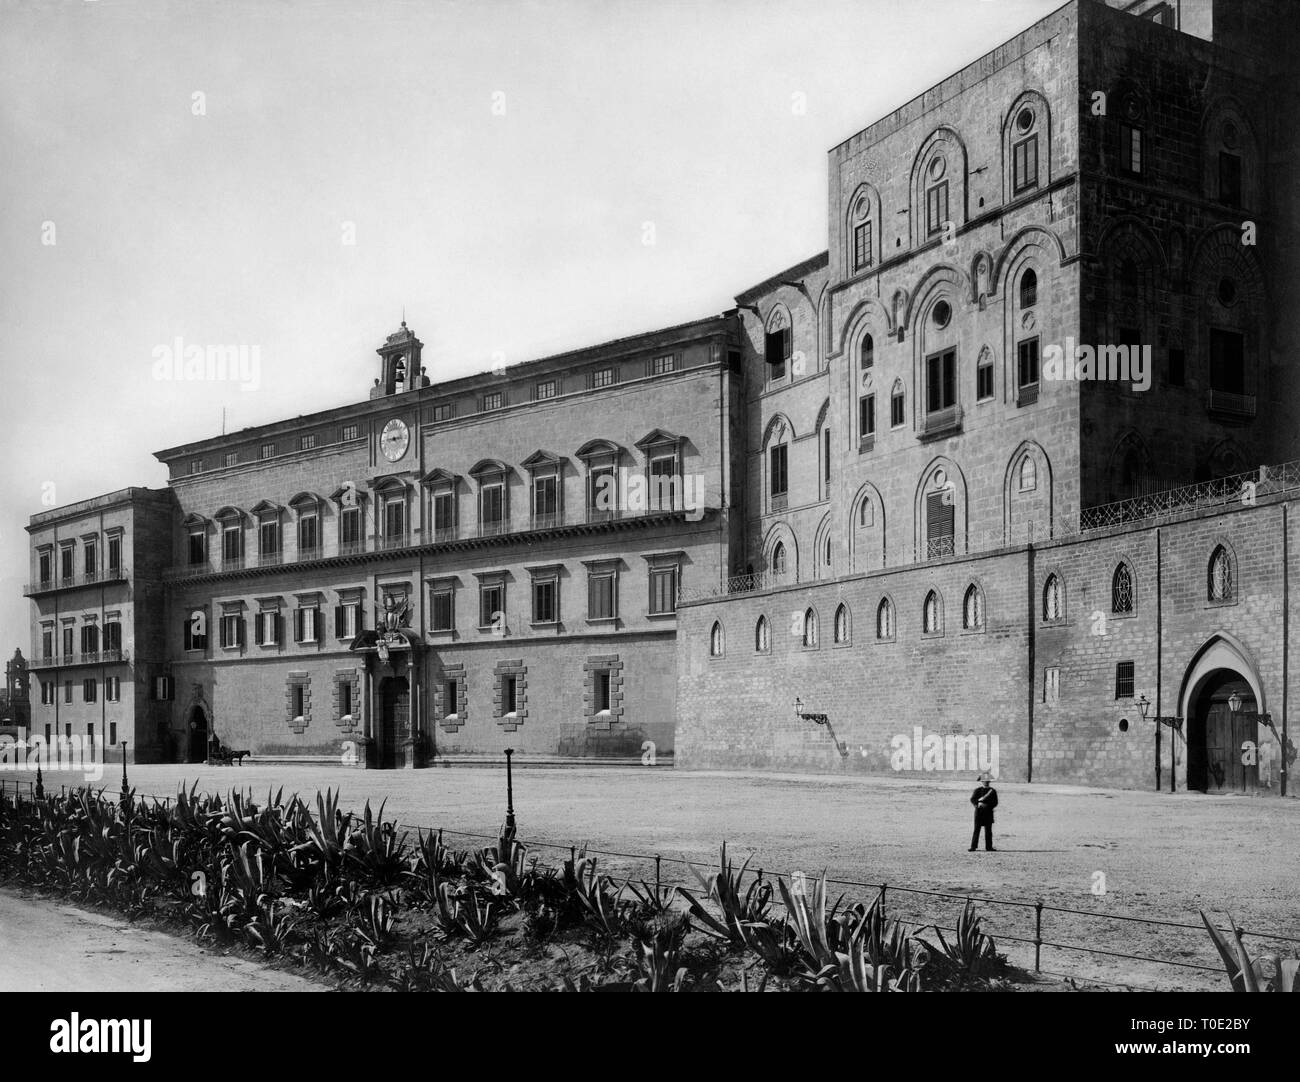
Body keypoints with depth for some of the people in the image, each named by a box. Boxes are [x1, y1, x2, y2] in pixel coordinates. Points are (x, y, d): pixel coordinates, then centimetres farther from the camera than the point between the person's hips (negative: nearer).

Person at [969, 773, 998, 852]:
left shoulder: (992, 791, 8)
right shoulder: (978, 790, 7)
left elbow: (995, 803, 3)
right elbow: (972, 799, -2)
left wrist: (987, 806, -14)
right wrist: (978, 804, -21)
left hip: (988, 812, 1)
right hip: (979, 812, -1)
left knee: (988, 830, 2)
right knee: (976, 829, -2)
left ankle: (988, 847, 7)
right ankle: (973, 847, 1)